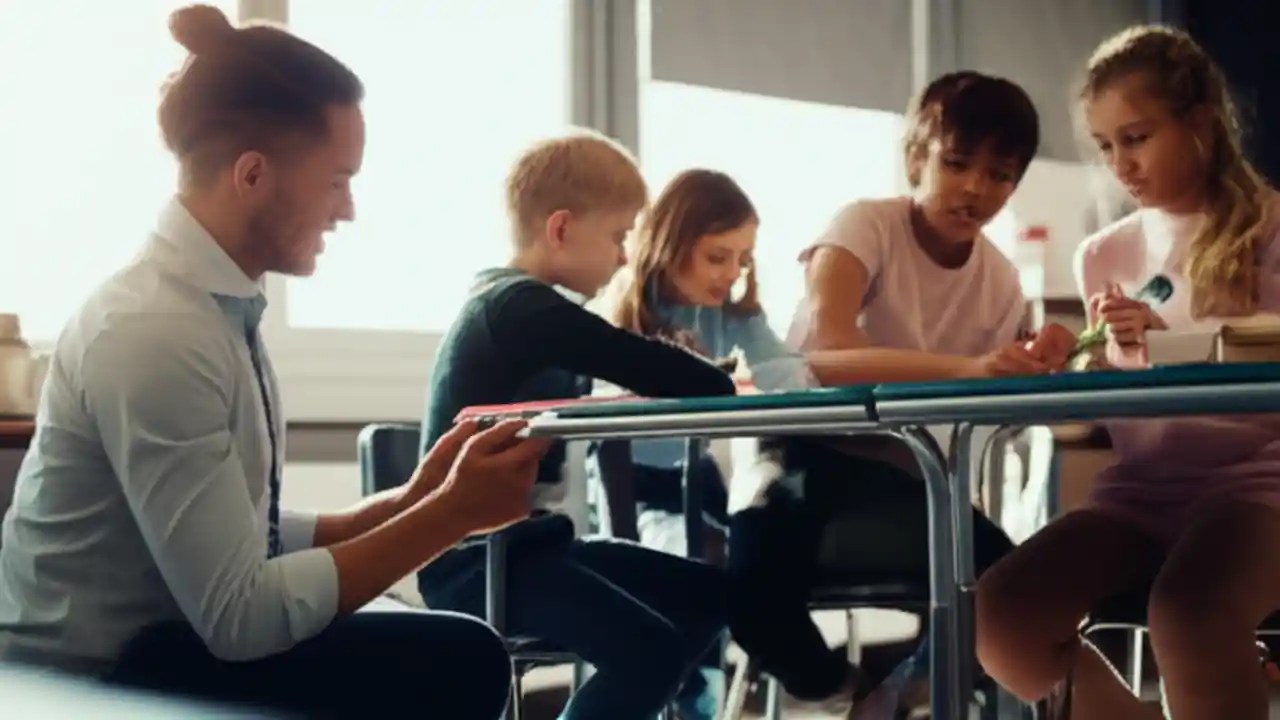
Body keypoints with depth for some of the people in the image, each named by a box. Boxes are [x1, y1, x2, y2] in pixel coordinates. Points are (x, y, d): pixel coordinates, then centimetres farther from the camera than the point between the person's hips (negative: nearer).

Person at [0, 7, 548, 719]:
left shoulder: (216, 305, 3)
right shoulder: (156, 331, -23)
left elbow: (244, 536, 7)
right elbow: (240, 616, -23)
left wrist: (406, 503, -2)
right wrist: (451, 512, -19)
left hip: (147, 642, 8)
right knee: (459, 662, -15)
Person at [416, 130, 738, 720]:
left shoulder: (510, 306, 15)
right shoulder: (522, 308, -16)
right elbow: (642, 366, -21)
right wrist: (730, 389, -5)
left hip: (519, 541, 10)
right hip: (477, 558, -10)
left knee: (706, 594, 9)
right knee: (649, 650, -25)